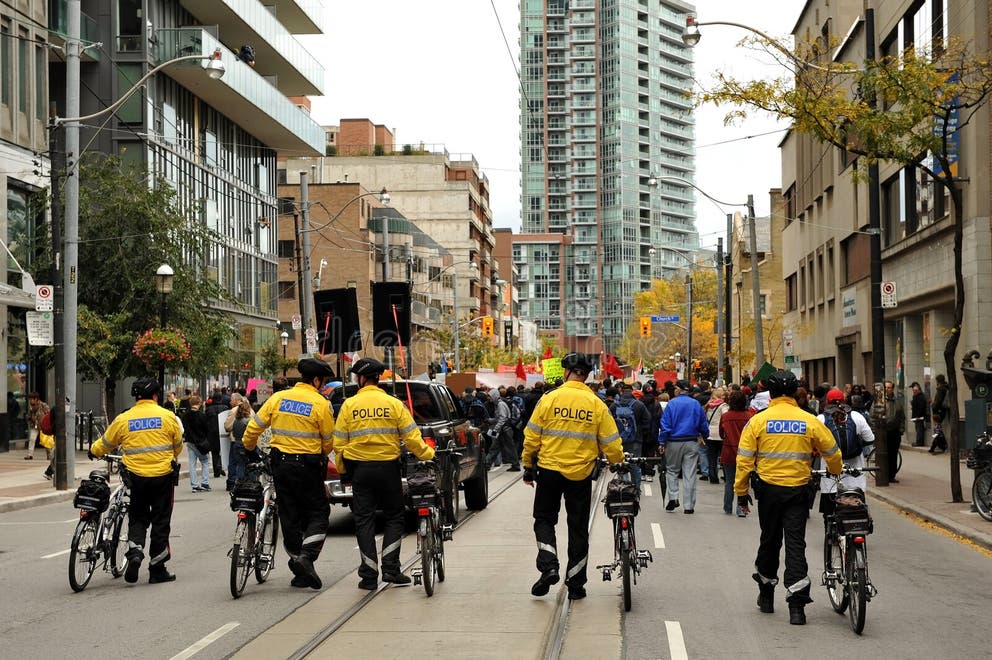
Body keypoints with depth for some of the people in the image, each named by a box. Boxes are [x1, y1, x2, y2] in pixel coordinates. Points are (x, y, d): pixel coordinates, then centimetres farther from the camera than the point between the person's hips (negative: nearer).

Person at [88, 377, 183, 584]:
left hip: (136, 476, 1)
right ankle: (157, 570, 11)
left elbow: (106, 443, 12)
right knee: (160, 521, 7)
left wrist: (94, 451, 34)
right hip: (163, 476, -1)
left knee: (137, 518, 17)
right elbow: (178, 446, 9)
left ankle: (135, 552, -8)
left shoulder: (123, 419, -1)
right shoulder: (168, 416, -3)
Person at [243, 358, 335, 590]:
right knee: (318, 512, 8)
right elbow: (329, 441, -2)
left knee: (289, 516, 11)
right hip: (307, 465, -4)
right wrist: (321, 457, 19)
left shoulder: (278, 398, 3)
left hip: (280, 464, 4)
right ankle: (307, 556, -14)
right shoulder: (321, 404, -9)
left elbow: (254, 427, 5)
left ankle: (300, 573, 14)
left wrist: (250, 447, 24)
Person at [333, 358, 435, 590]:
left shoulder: (349, 405, -2)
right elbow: (411, 437, -6)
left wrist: (342, 468, 12)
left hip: (360, 470, 0)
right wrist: (428, 455, 7)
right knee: (394, 518, 13)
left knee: (364, 521, 5)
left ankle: (369, 576, 4)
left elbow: (339, 443, -1)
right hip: (388, 467, 0)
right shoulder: (393, 404, -2)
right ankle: (391, 568, 3)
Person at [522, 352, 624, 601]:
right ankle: (576, 585, 15)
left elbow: (531, 438, -5)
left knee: (544, 519, 14)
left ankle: (548, 566, -7)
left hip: (549, 471, -1)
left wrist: (528, 466, 8)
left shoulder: (549, 399, -7)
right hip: (581, 474, 1)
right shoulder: (597, 404, -3)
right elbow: (611, 444, -1)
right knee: (578, 528, 11)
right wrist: (619, 464, 18)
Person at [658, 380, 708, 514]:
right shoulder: (696, 404, 3)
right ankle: (689, 506, 5)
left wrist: (661, 443, -2)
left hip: (674, 442, -2)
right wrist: (704, 438, 28)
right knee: (690, 474, 4)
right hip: (692, 443, 2)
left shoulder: (672, 404, -5)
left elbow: (665, 425, -7)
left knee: (672, 470, 14)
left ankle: (673, 497, -3)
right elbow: (704, 424, 11)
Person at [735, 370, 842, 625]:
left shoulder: (758, 421, -4)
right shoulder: (810, 421, -2)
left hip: (768, 489, 0)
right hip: (798, 490, 0)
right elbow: (833, 454, 9)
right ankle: (797, 605, -6)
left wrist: (741, 492, 4)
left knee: (769, 540, 17)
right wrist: (836, 473, 30)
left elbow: (744, 460, -5)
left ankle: (766, 593, 30)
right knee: (795, 543, 1)